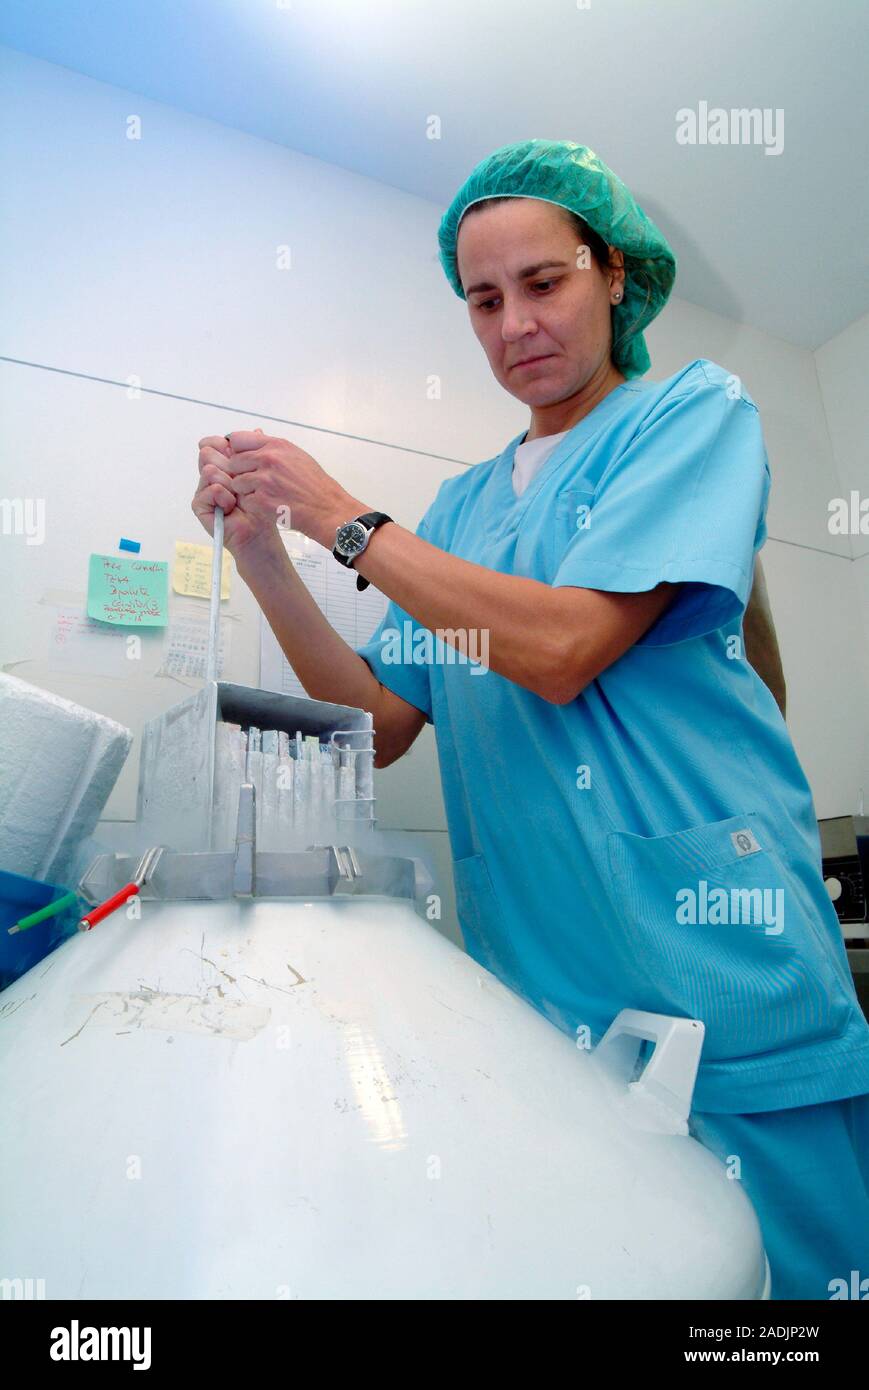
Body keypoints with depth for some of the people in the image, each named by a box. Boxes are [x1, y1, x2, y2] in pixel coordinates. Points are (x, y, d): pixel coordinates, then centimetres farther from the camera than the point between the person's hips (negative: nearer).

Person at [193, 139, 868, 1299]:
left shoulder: (695, 410, -1)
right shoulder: (466, 503, 14)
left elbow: (562, 649, -17)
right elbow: (382, 724, 8)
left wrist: (344, 520, -9)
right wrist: (263, 555, -1)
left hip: (711, 949, -4)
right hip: (533, 972, 5)